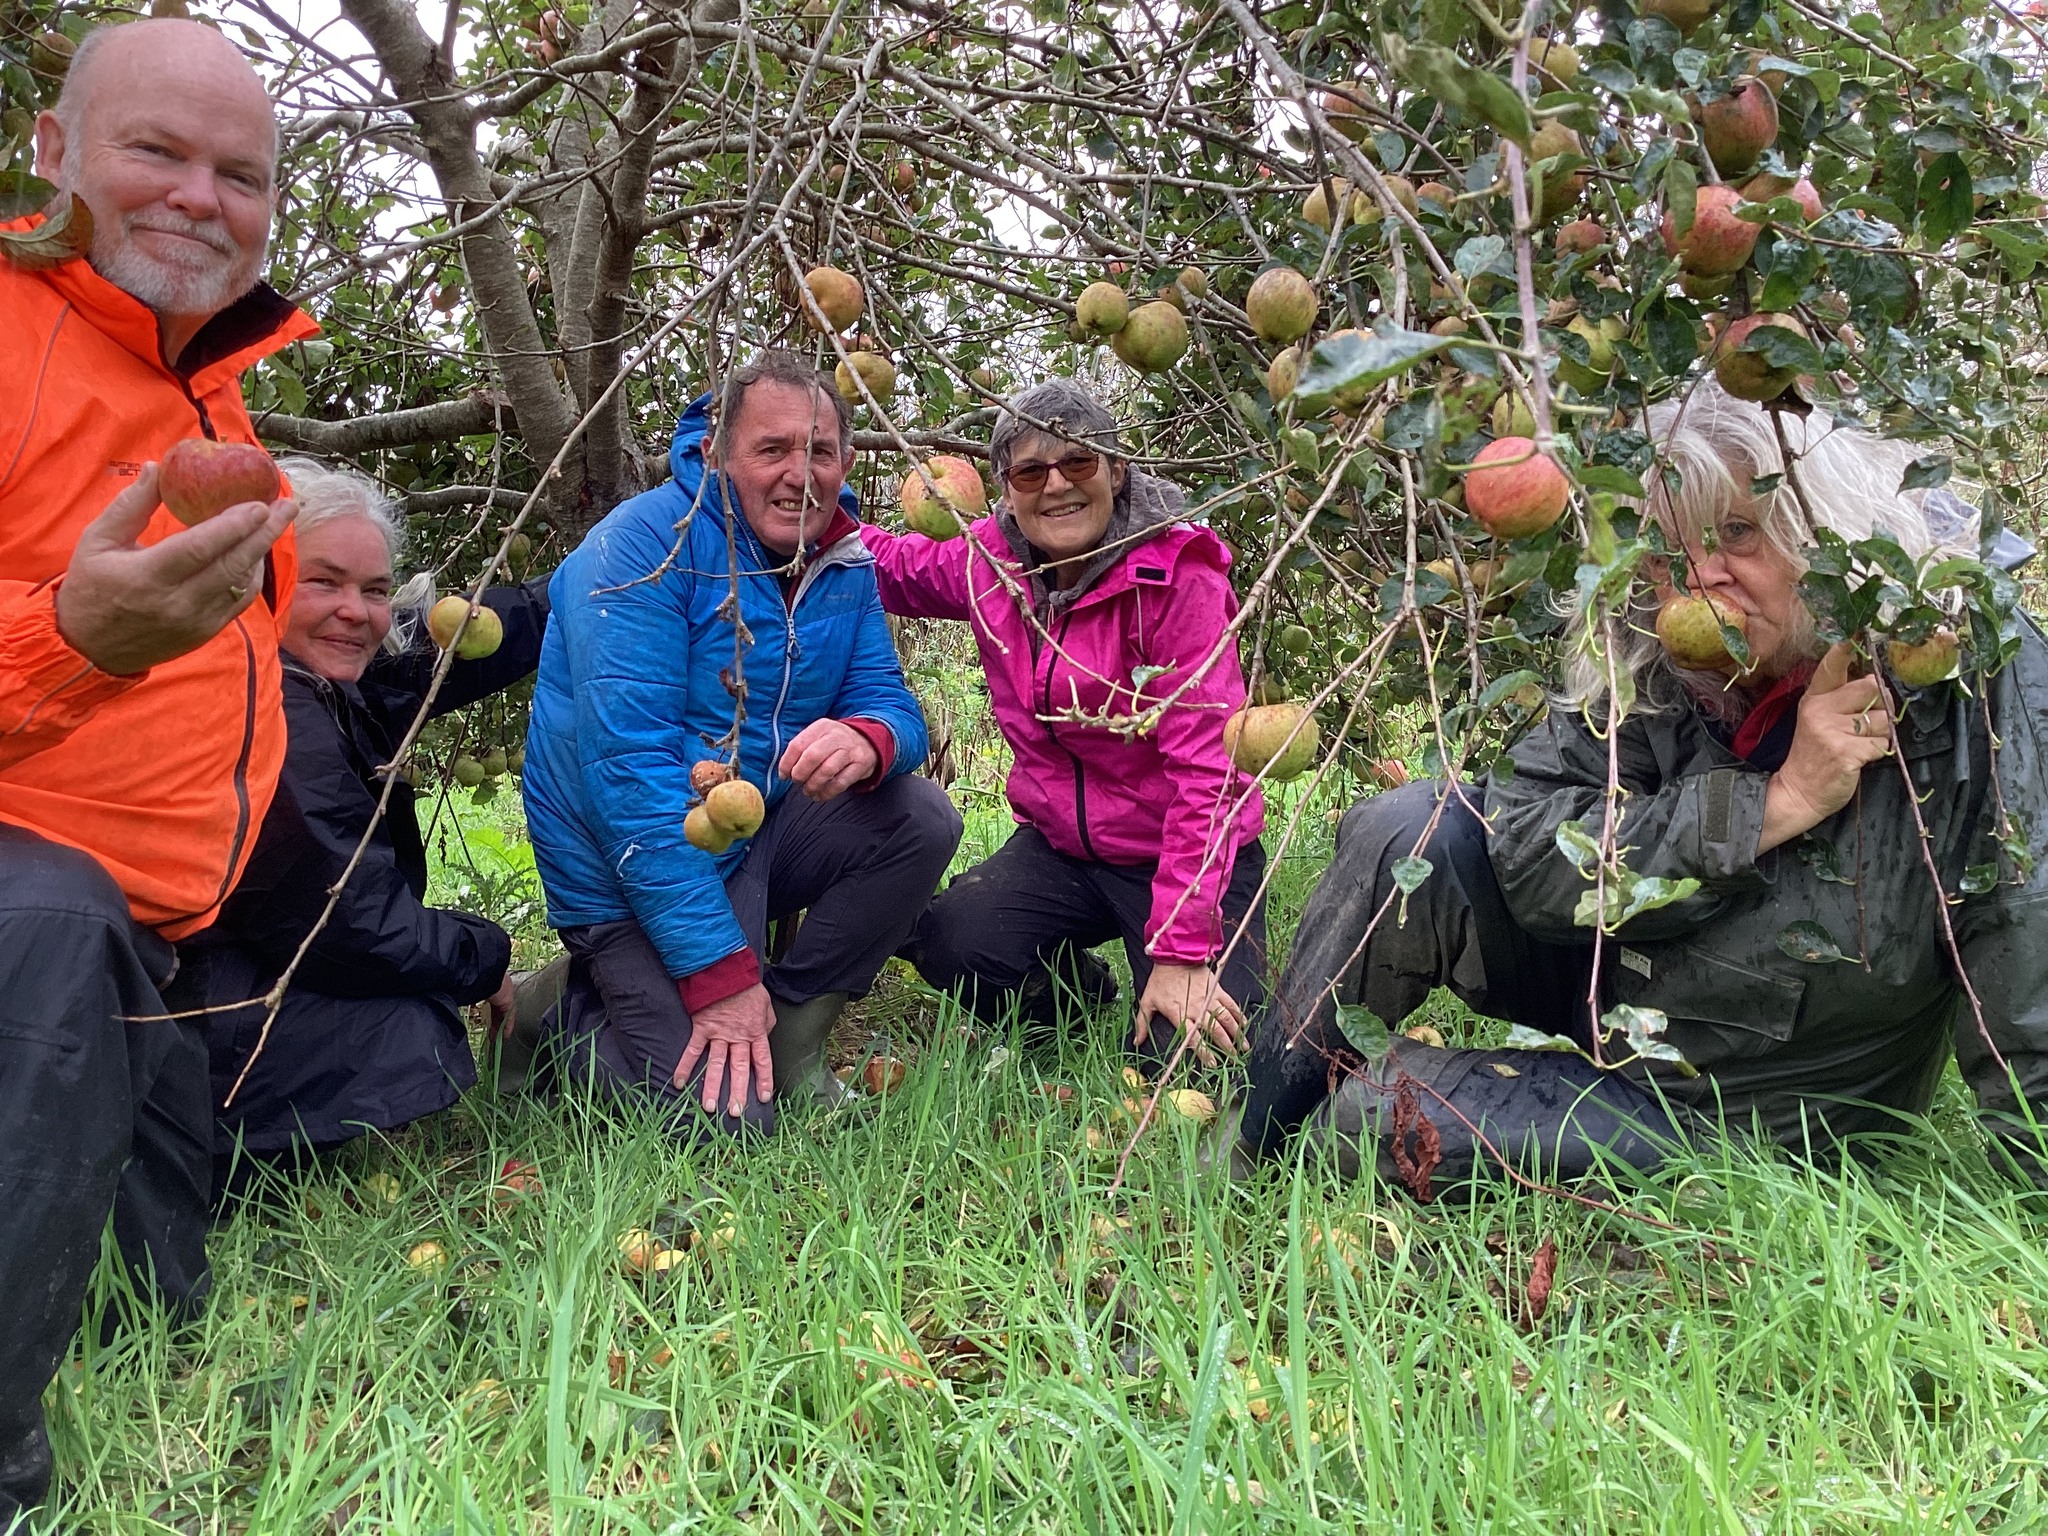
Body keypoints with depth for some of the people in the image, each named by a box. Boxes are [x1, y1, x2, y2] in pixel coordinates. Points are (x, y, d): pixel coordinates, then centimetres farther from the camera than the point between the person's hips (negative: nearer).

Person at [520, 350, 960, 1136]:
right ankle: (572, 1015, 12)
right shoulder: (647, 548, -22)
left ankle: (790, 1036, 1)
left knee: (921, 821, -14)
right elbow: (630, 768, -27)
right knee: (724, 1119, -17)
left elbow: (891, 705, -2)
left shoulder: (844, 565, 1)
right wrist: (719, 971, -29)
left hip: (758, 837, 7)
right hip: (634, 876, -7)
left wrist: (868, 740, -31)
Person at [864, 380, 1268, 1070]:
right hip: (1061, 847, 4)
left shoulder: (1178, 573, -19)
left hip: (1181, 853, -4)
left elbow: (1205, 771, -23)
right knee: (949, 944, -23)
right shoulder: (989, 563, -4)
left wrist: (1180, 953, -26)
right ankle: (1087, 998, 9)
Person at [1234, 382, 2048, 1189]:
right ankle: (1246, 1139, -1)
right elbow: (1526, 849, -23)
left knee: (1368, 1120, -17)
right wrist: (1777, 800, -27)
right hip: (1616, 985, 4)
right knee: (1409, 832, -19)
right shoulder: (1651, 667, -12)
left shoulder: (1982, 685, -23)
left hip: (1738, 1110, -4)